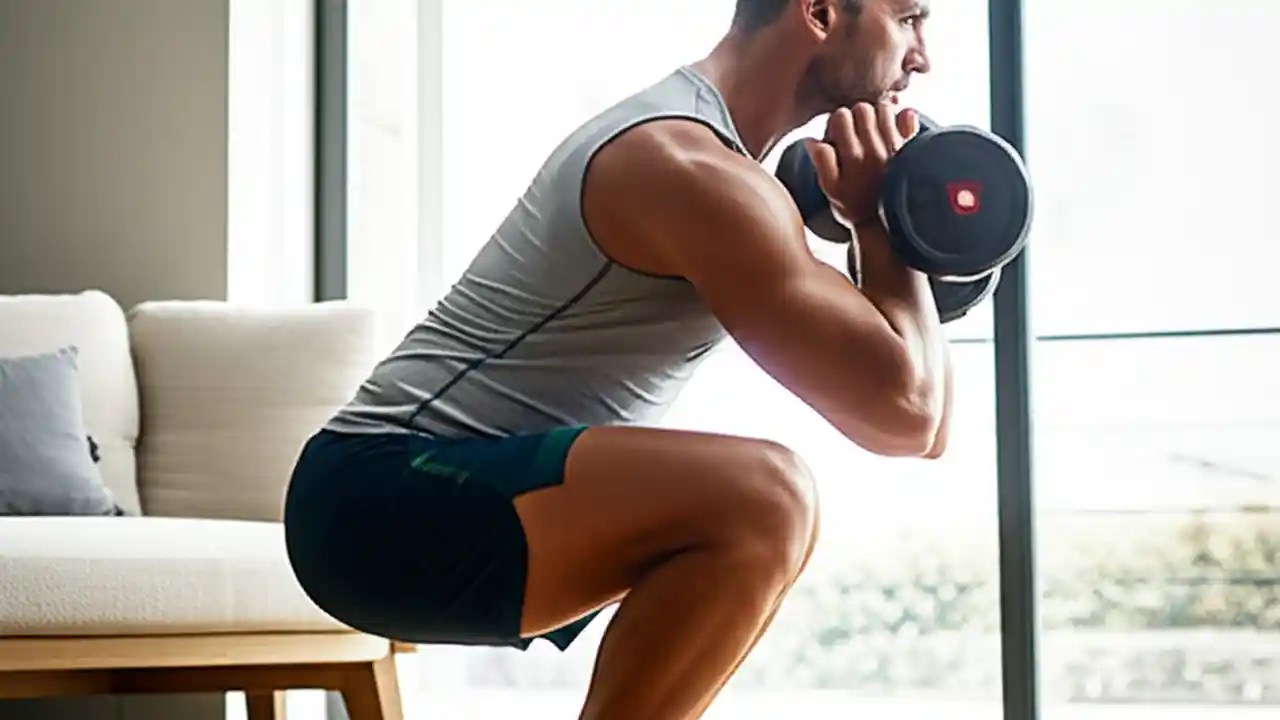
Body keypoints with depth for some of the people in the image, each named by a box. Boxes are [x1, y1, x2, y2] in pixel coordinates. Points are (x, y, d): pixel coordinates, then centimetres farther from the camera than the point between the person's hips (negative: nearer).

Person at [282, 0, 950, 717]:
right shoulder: (695, 169, -16)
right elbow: (903, 412, -19)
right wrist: (883, 217, -4)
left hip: (423, 498, 11)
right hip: (384, 503, -10)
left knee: (761, 526, 24)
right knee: (765, 502, -29)